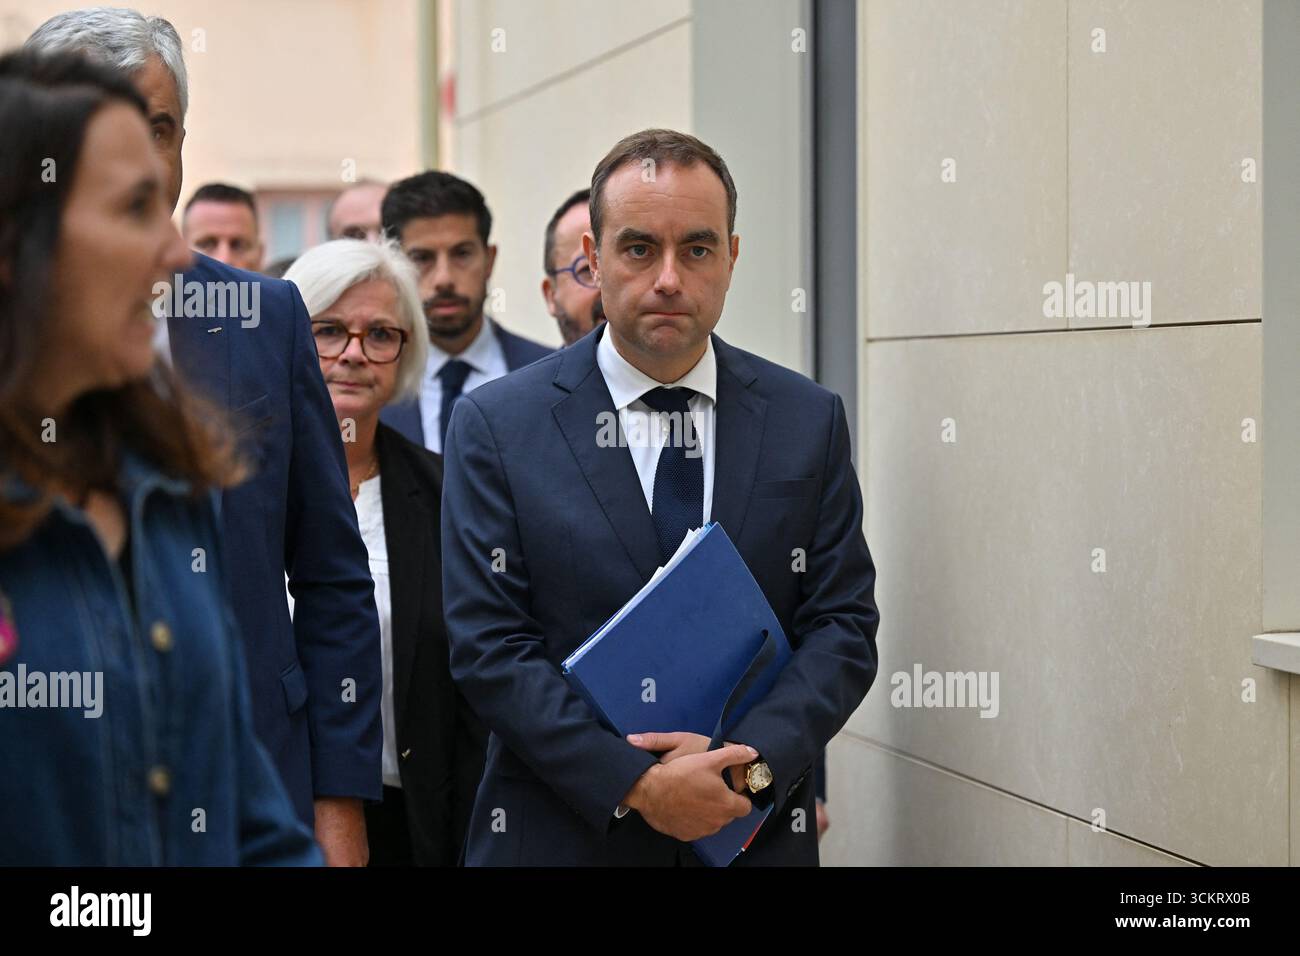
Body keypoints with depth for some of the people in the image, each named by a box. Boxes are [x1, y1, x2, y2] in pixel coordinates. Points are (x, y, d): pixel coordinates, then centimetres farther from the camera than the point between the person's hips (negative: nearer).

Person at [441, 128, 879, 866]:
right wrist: (634, 784, -18)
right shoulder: (496, 425, -5)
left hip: (757, 831, 2)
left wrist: (753, 759, -16)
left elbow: (844, 625, -1)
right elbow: (488, 645, -10)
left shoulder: (810, 421, 2)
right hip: (562, 833, -2)